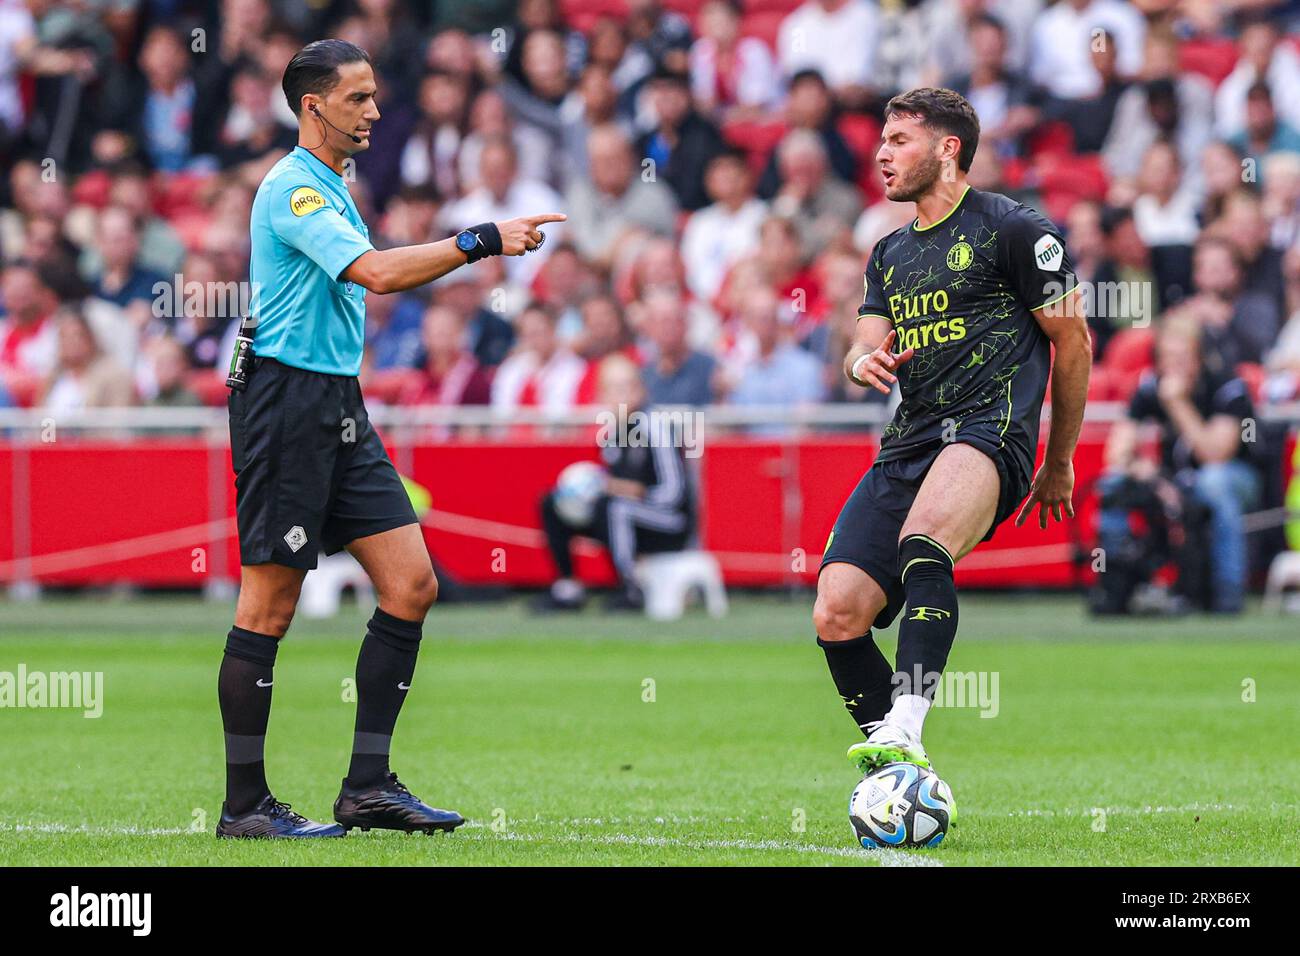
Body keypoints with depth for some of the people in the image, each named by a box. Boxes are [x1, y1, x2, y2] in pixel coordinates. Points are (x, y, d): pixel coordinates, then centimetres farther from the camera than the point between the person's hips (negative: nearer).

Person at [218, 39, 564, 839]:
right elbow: (377, 273, -26)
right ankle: (245, 804, 1)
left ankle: (368, 787, 5)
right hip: (285, 401, -10)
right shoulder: (292, 188, -13)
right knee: (270, 606, -5)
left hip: (339, 408, 10)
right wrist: (483, 241, -24)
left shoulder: (330, 188, 19)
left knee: (412, 584, 1)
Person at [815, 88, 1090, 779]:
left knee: (923, 544, -38)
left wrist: (1059, 465, 11)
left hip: (989, 432, -7)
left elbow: (1073, 340, 6)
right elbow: (867, 347, 19)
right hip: (906, 446, 7)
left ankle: (903, 732, -50)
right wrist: (864, 363, -8)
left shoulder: (1012, 229, 4)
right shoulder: (890, 254, 25)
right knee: (837, 615, -12)